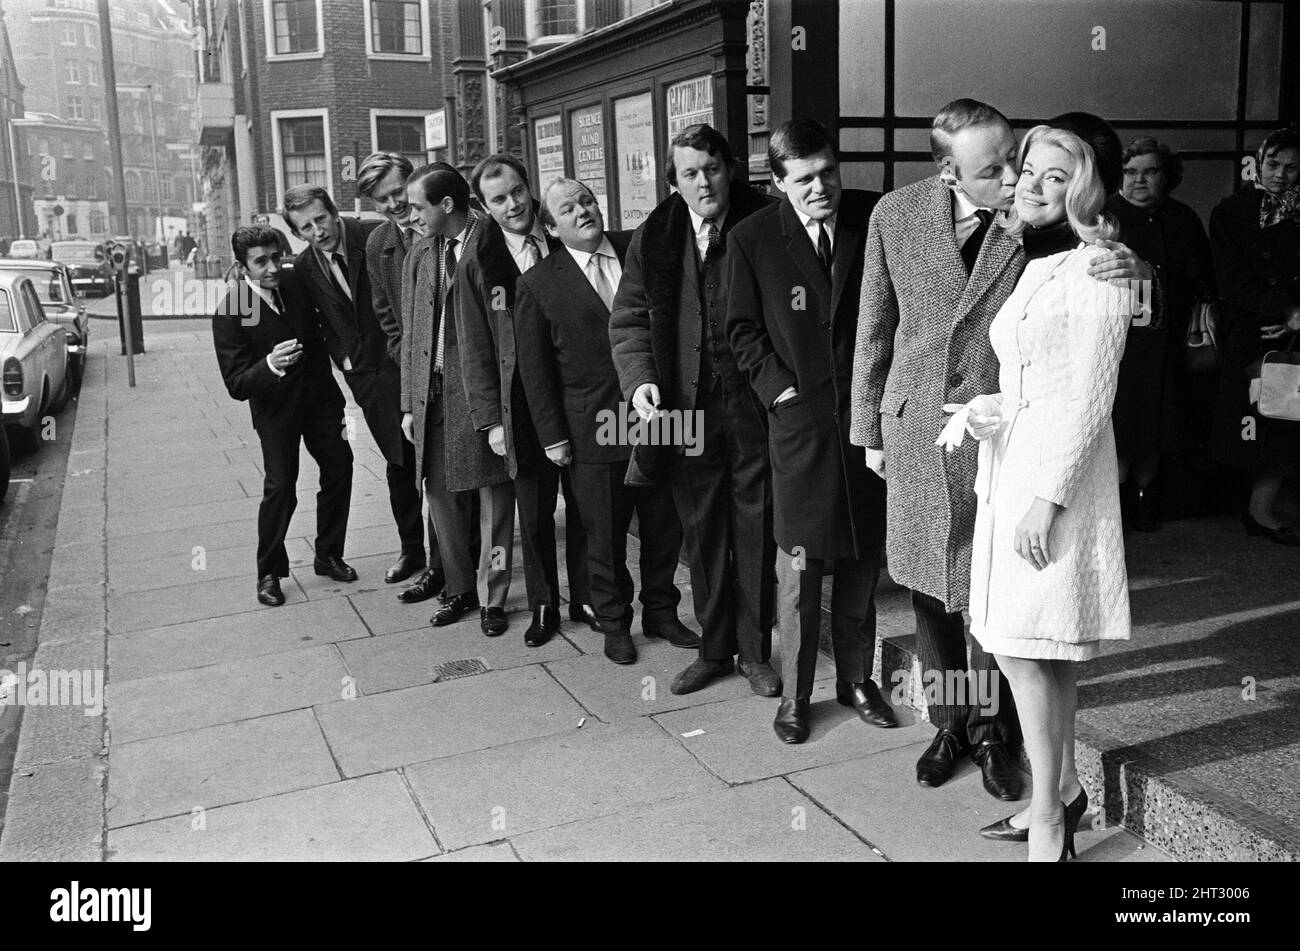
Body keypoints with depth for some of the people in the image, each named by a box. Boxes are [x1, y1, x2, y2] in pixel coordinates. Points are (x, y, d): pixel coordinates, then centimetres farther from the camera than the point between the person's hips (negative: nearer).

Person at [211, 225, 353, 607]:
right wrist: (269, 365, -42)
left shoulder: (295, 282, -7)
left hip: (319, 395, 5)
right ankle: (268, 573, 11)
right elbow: (236, 385, -23)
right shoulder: (230, 314, -21)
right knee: (280, 487, -6)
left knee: (339, 468, 9)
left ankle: (328, 554, 27)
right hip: (276, 409, -5)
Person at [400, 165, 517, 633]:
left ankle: (493, 598, 14)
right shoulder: (417, 258, 13)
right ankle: (460, 588, 27)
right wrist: (408, 404, 11)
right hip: (432, 391, 6)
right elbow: (410, 336, 16)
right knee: (441, 493, 10)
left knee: (493, 496, 1)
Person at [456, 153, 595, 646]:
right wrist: (490, 418, -5)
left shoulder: (563, 244, 2)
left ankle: (584, 599, 27)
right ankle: (543, 607, 25)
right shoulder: (476, 263, -1)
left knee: (584, 504, 10)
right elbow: (475, 348, 1)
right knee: (534, 515, 9)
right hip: (521, 407, -1)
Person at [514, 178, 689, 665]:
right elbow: (534, 368, -1)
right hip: (595, 429, -2)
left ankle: (660, 611, 32)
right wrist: (553, 436, -3)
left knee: (664, 525, 13)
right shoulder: (537, 283, -2)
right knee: (605, 536, 8)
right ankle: (613, 622, 27)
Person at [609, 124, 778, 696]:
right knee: (702, 534, 11)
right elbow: (629, 320, 6)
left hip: (753, 407, -2)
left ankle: (755, 651, 22)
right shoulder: (653, 240, 5)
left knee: (755, 533, 7)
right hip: (686, 408, 3)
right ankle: (713, 649, 27)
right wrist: (639, 380, -11)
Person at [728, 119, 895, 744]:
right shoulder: (752, 238, -3)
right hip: (798, 417, -2)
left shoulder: (876, 218, -1)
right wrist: (779, 387, -5)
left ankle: (856, 679, 28)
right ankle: (794, 695, 16)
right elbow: (744, 330, 5)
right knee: (800, 563, 1)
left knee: (862, 557, 12)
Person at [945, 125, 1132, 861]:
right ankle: (1063, 791, 24)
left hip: (1058, 471, -8)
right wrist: (983, 410, 4)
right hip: (1011, 467, 8)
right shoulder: (1030, 268, 16)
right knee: (1049, 647, 12)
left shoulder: (1095, 268, -9)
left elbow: (1090, 395, -15)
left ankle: (1051, 814, 6)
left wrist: (1048, 495, -18)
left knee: (1024, 647, -7)